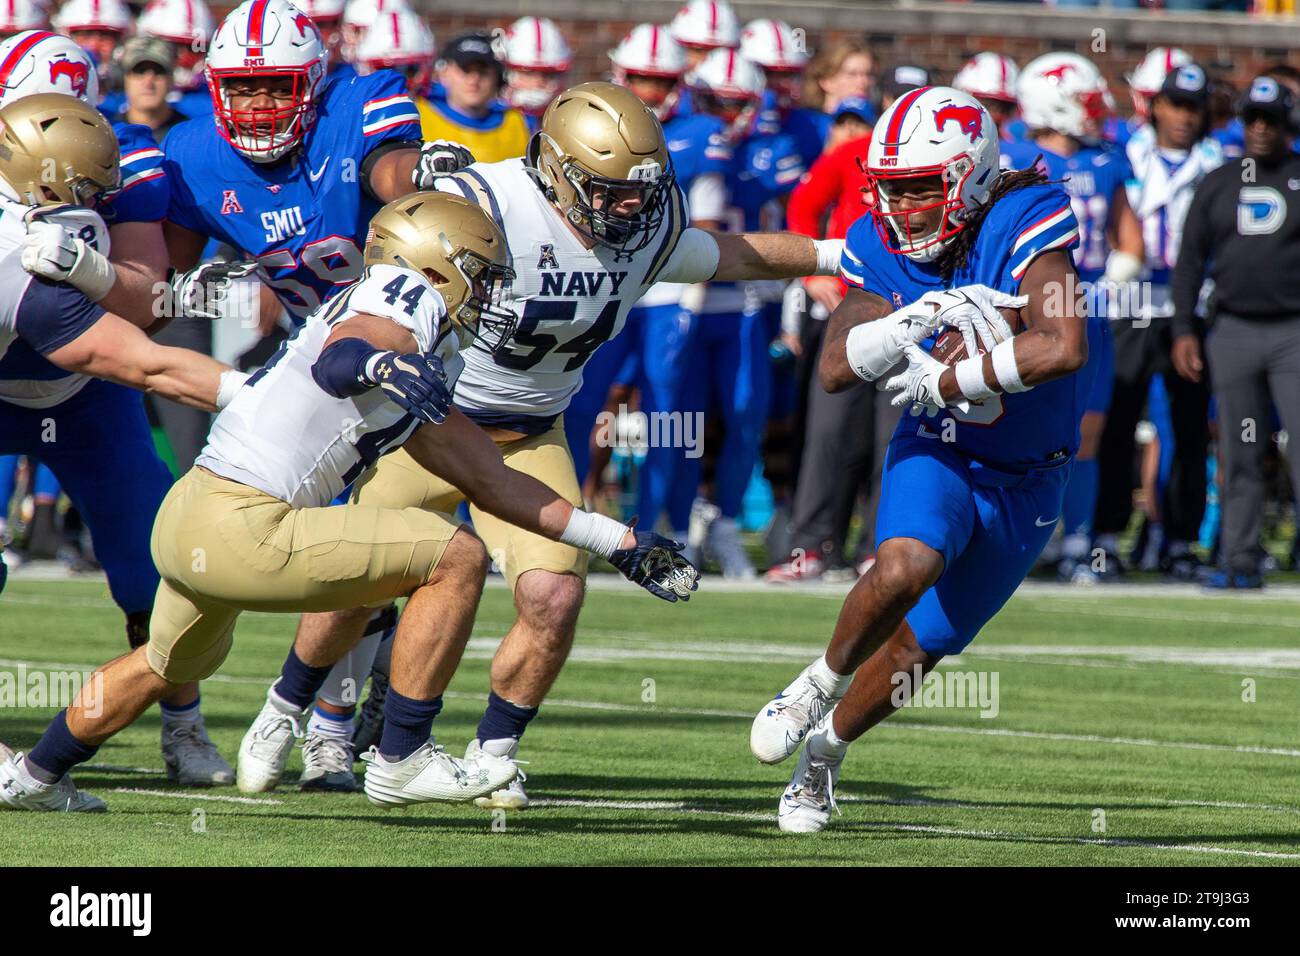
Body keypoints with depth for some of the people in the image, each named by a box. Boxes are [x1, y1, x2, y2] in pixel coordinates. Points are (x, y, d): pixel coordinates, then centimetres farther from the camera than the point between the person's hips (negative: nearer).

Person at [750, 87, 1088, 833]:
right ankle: (823, 681, -3)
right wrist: (917, 320, -35)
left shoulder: (1024, 225, -26)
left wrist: (942, 383, -30)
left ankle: (828, 744, 34)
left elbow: (1064, 348, -39)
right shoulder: (882, 247, -10)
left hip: (1026, 483, -1)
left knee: (919, 646, 6)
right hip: (937, 454, 1)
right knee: (904, 567, -31)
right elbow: (836, 368, -17)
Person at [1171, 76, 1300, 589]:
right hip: (1232, 331, 3)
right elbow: (1190, 259, 12)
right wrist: (1184, 329, 4)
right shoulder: (1217, 184, 11)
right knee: (1240, 456, 5)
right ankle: (1239, 560, 10)